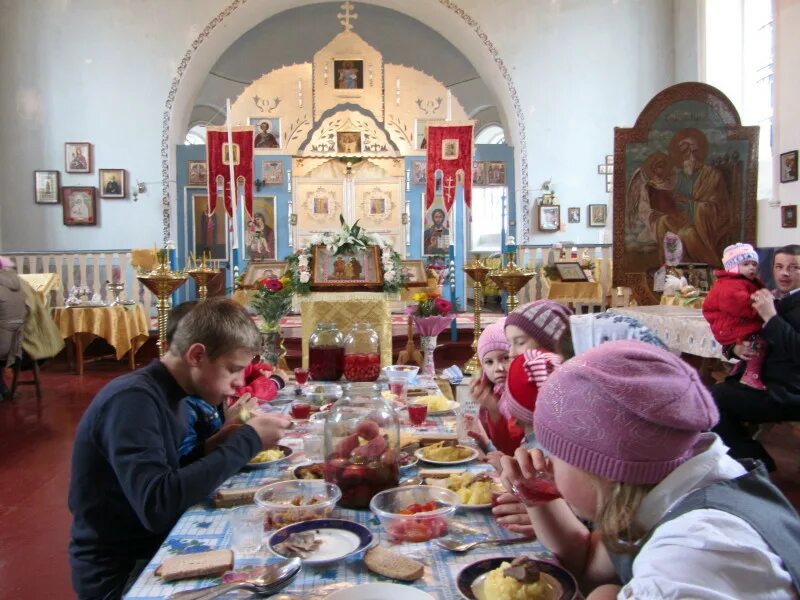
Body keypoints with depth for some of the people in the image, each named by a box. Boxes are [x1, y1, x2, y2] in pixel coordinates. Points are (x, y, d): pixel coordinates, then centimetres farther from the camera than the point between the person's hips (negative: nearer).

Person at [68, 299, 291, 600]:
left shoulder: (164, 392, 4)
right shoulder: (132, 400, -23)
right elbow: (157, 505, -33)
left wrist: (228, 438, -8)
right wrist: (247, 441, -27)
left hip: (157, 547, 8)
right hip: (120, 573, -8)